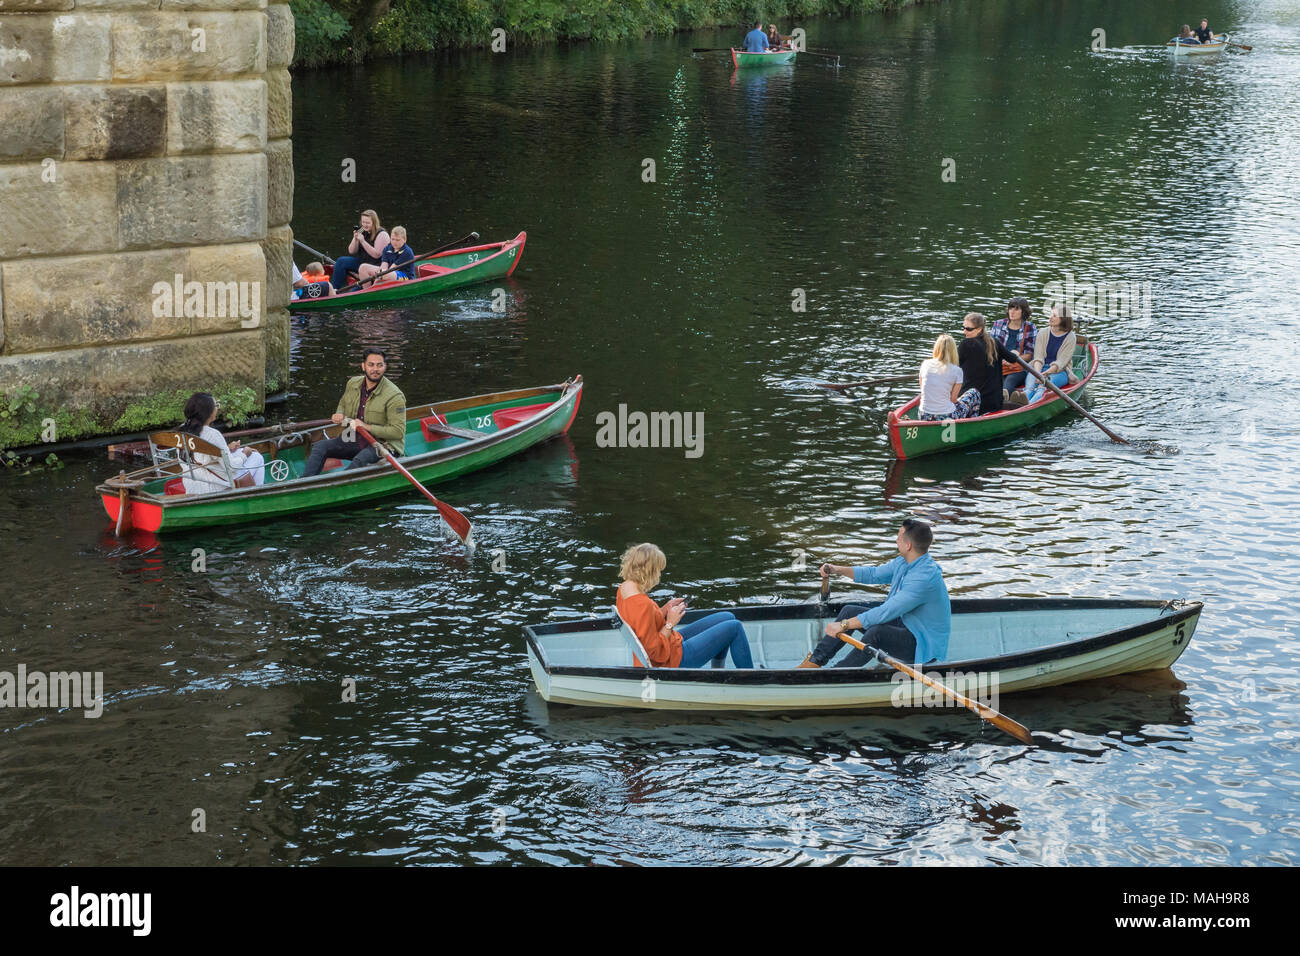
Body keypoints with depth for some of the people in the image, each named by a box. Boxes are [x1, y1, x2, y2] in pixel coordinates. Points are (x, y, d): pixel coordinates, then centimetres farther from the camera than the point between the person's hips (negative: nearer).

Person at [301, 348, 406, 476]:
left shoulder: (394, 396, -17)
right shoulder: (353, 383, 3)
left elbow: (398, 432, -22)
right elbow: (343, 404, 26)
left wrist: (367, 427, -24)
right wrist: (339, 416, 1)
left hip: (383, 444, -7)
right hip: (354, 440, 7)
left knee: (360, 460, -37)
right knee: (319, 447, -10)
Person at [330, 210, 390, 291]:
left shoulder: (382, 235, -11)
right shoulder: (361, 231, 9)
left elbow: (376, 255, -20)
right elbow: (351, 252, 9)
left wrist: (363, 241, -23)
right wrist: (355, 239, -11)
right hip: (360, 261, 7)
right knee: (341, 261, -12)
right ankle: (334, 288, -12)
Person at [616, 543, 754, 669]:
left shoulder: (624, 588, -2)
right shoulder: (642, 605, -33)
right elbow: (656, 653, -28)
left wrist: (665, 609, 2)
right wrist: (670, 624, -19)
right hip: (675, 660, -10)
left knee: (728, 617, 16)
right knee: (734, 628, -2)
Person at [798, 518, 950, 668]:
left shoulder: (926, 577, -30)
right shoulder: (903, 562, 2)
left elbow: (886, 612, -32)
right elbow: (875, 575, 19)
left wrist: (843, 625, -29)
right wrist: (838, 570, 6)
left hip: (924, 645, -10)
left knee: (877, 632, -35)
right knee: (850, 611, 3)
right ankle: (815, 662, 2)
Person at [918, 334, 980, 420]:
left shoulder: (925, 364, 0)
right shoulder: (956, 371, -10)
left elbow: (922, 390, 9)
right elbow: (953, 399, -6)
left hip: (924, 417, 4)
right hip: (947, 418, -4)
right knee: (974, 393, 21)